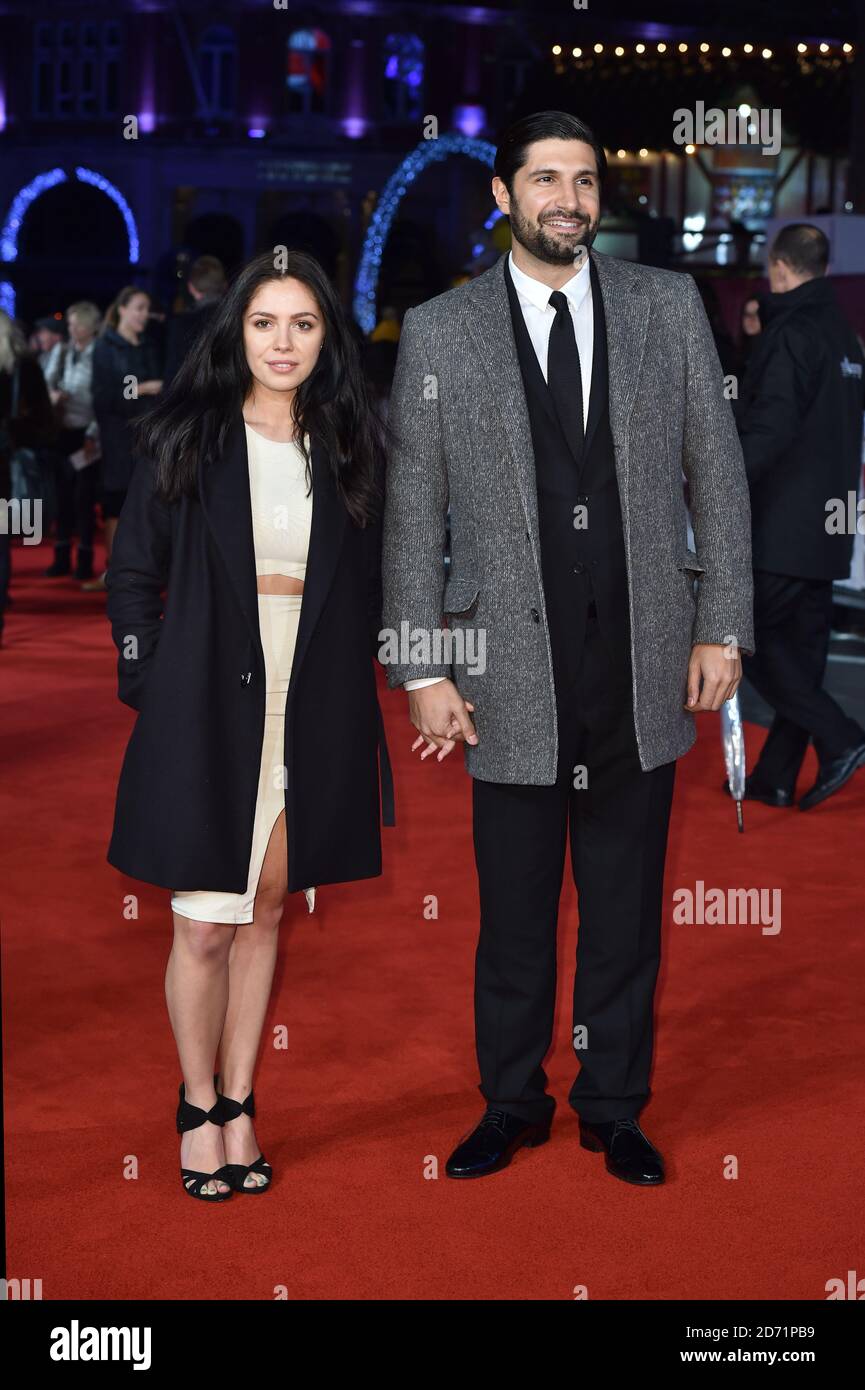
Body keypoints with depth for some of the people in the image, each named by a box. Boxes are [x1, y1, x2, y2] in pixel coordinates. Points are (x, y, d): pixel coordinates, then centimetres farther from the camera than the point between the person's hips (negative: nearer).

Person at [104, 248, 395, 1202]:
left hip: (312, 715, 3)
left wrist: (344, 685, 3)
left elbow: (367, 586, 11)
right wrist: (149, 684, -3)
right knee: (204, 924, -1)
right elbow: (132, 574, 3)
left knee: (265, 914, 11)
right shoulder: (184, 442, 0)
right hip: (205, 705, -2)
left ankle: (239, 1105, 23)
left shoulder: (350, 450, 7)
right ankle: (198, 1111, 17)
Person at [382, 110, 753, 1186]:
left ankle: (613, 1108, 27)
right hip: (513, 674, -1)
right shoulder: (438, 333, 1)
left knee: (626, 910, 11)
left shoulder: (670, 307, 5)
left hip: (644, 669, 1)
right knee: (514, 915, 9)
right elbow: (411, 516, 1)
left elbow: (719, 475, 7)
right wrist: (422, 671, -3)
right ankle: (512, 1106, 27)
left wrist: (722, 627, 3)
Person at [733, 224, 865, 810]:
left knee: (750, 637, -3)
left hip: (782, 526, -9)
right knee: (801, 646, 10)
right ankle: (776, 778, 15)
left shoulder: (790, 335, -13)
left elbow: (770, 428, -24)